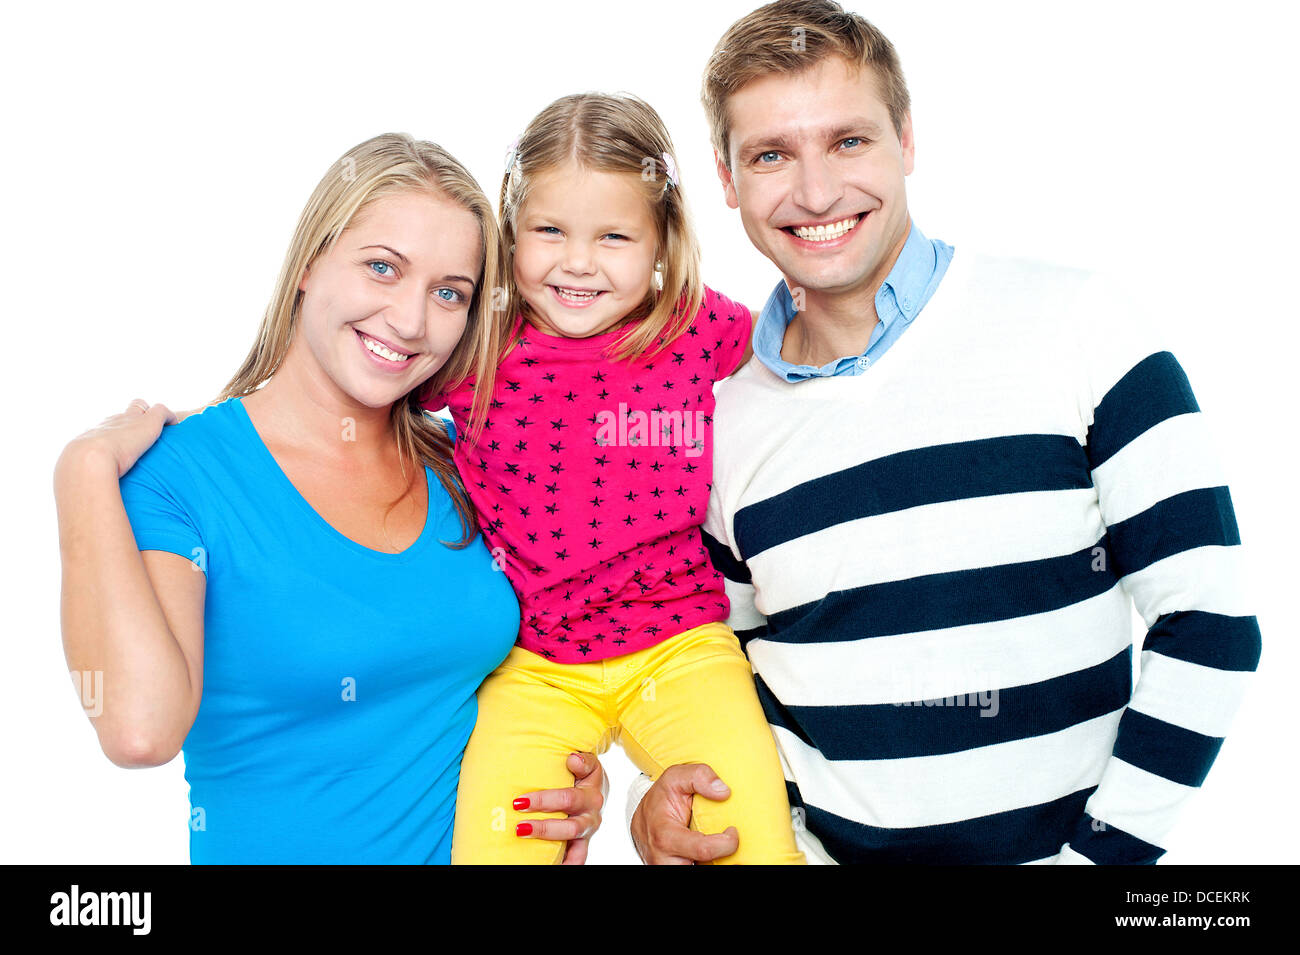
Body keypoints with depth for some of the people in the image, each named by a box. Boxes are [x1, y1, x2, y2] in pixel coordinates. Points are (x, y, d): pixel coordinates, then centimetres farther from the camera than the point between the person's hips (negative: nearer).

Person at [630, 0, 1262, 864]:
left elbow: (1207, 622, -7)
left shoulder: (1075, 327, -9)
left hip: (1059, 840, -1)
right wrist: (680, 795, -6)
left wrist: (1098, 851, -10)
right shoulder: (721, 420, -1)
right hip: (826, 844, 1)